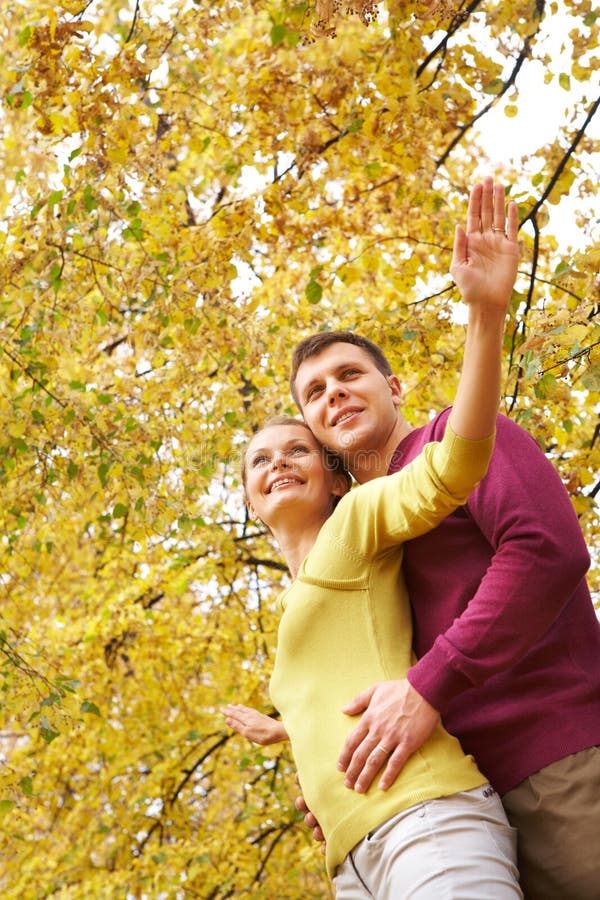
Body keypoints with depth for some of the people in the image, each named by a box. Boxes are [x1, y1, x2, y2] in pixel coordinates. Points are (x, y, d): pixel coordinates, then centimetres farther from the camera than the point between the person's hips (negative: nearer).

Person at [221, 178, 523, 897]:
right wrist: (282, 729, 56)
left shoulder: (356, 521, 11)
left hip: (427, 819, -7)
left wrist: (486, 313, -20)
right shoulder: (298, 606, 33)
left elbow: (454, 467, -9)